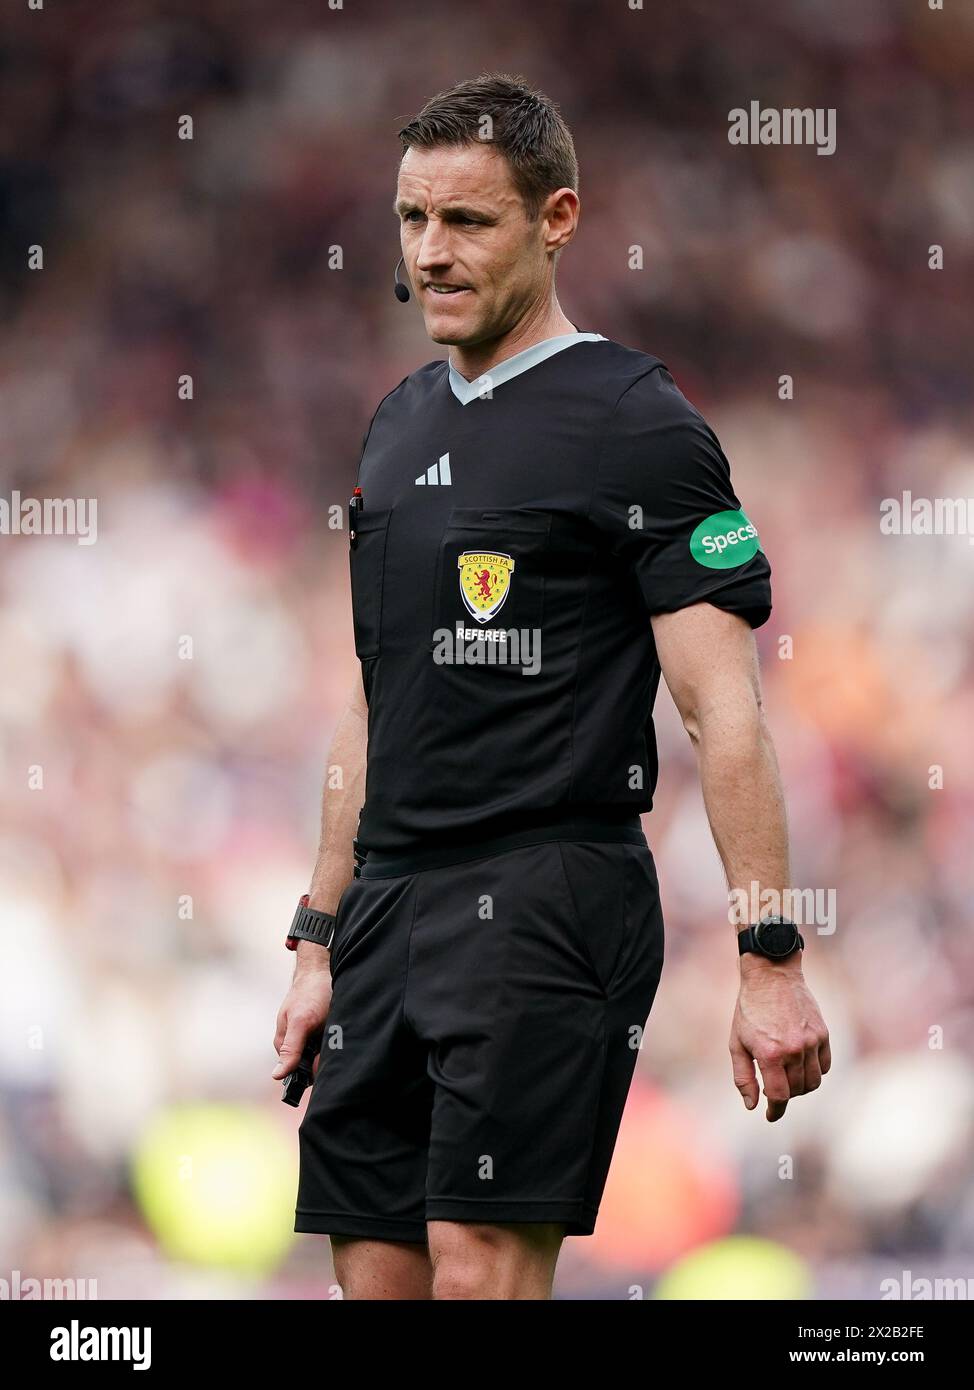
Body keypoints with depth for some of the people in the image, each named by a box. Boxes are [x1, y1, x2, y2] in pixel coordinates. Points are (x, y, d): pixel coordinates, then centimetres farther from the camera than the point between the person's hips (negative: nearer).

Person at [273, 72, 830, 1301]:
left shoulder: (634, 424, -7)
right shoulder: (400, 427, 17)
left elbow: (725, 709, -11)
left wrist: (771, 963, -17)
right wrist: (320, 944, 20)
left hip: (546, 908, -8)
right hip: (389, 911, 8)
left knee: (480, 1269, -14)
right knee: (376, 1273, 5)